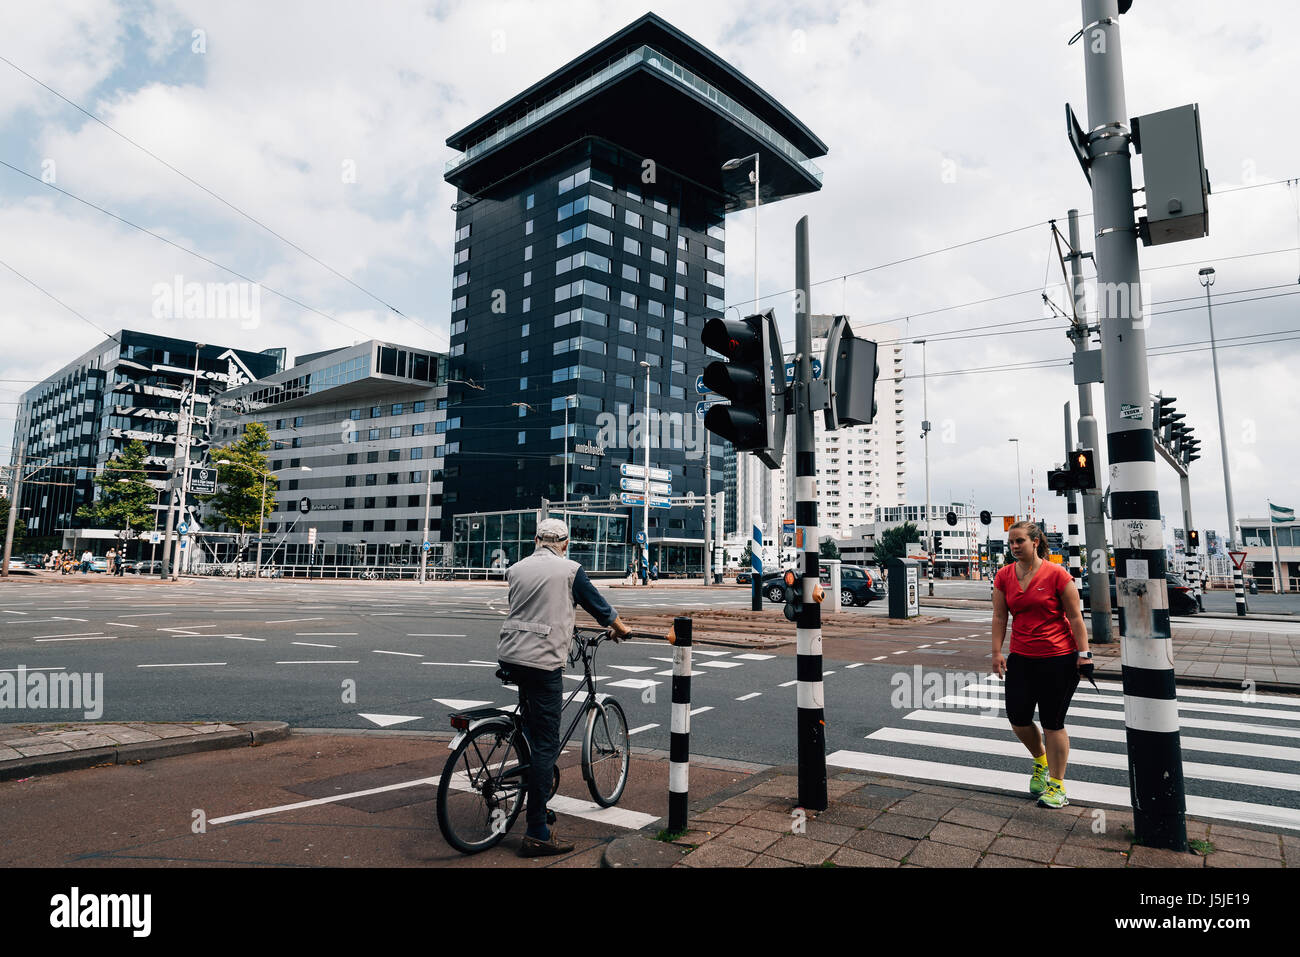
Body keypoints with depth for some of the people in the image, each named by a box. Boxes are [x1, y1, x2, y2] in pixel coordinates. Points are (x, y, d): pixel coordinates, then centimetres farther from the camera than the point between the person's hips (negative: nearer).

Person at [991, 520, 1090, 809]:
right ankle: (1040, 760, 35)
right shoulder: (1004, 576, 2)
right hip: (1021, 658, 4)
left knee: (1053, 723, 3)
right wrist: (997, 652, 2)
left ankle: (1057, 785, 19)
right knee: (1017, 718, 4)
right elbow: (999, 617, 5)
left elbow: (1075, 616, -6)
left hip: (1059, 659, -4)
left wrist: (1083, 652, -8)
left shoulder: (1056, 574, -10)